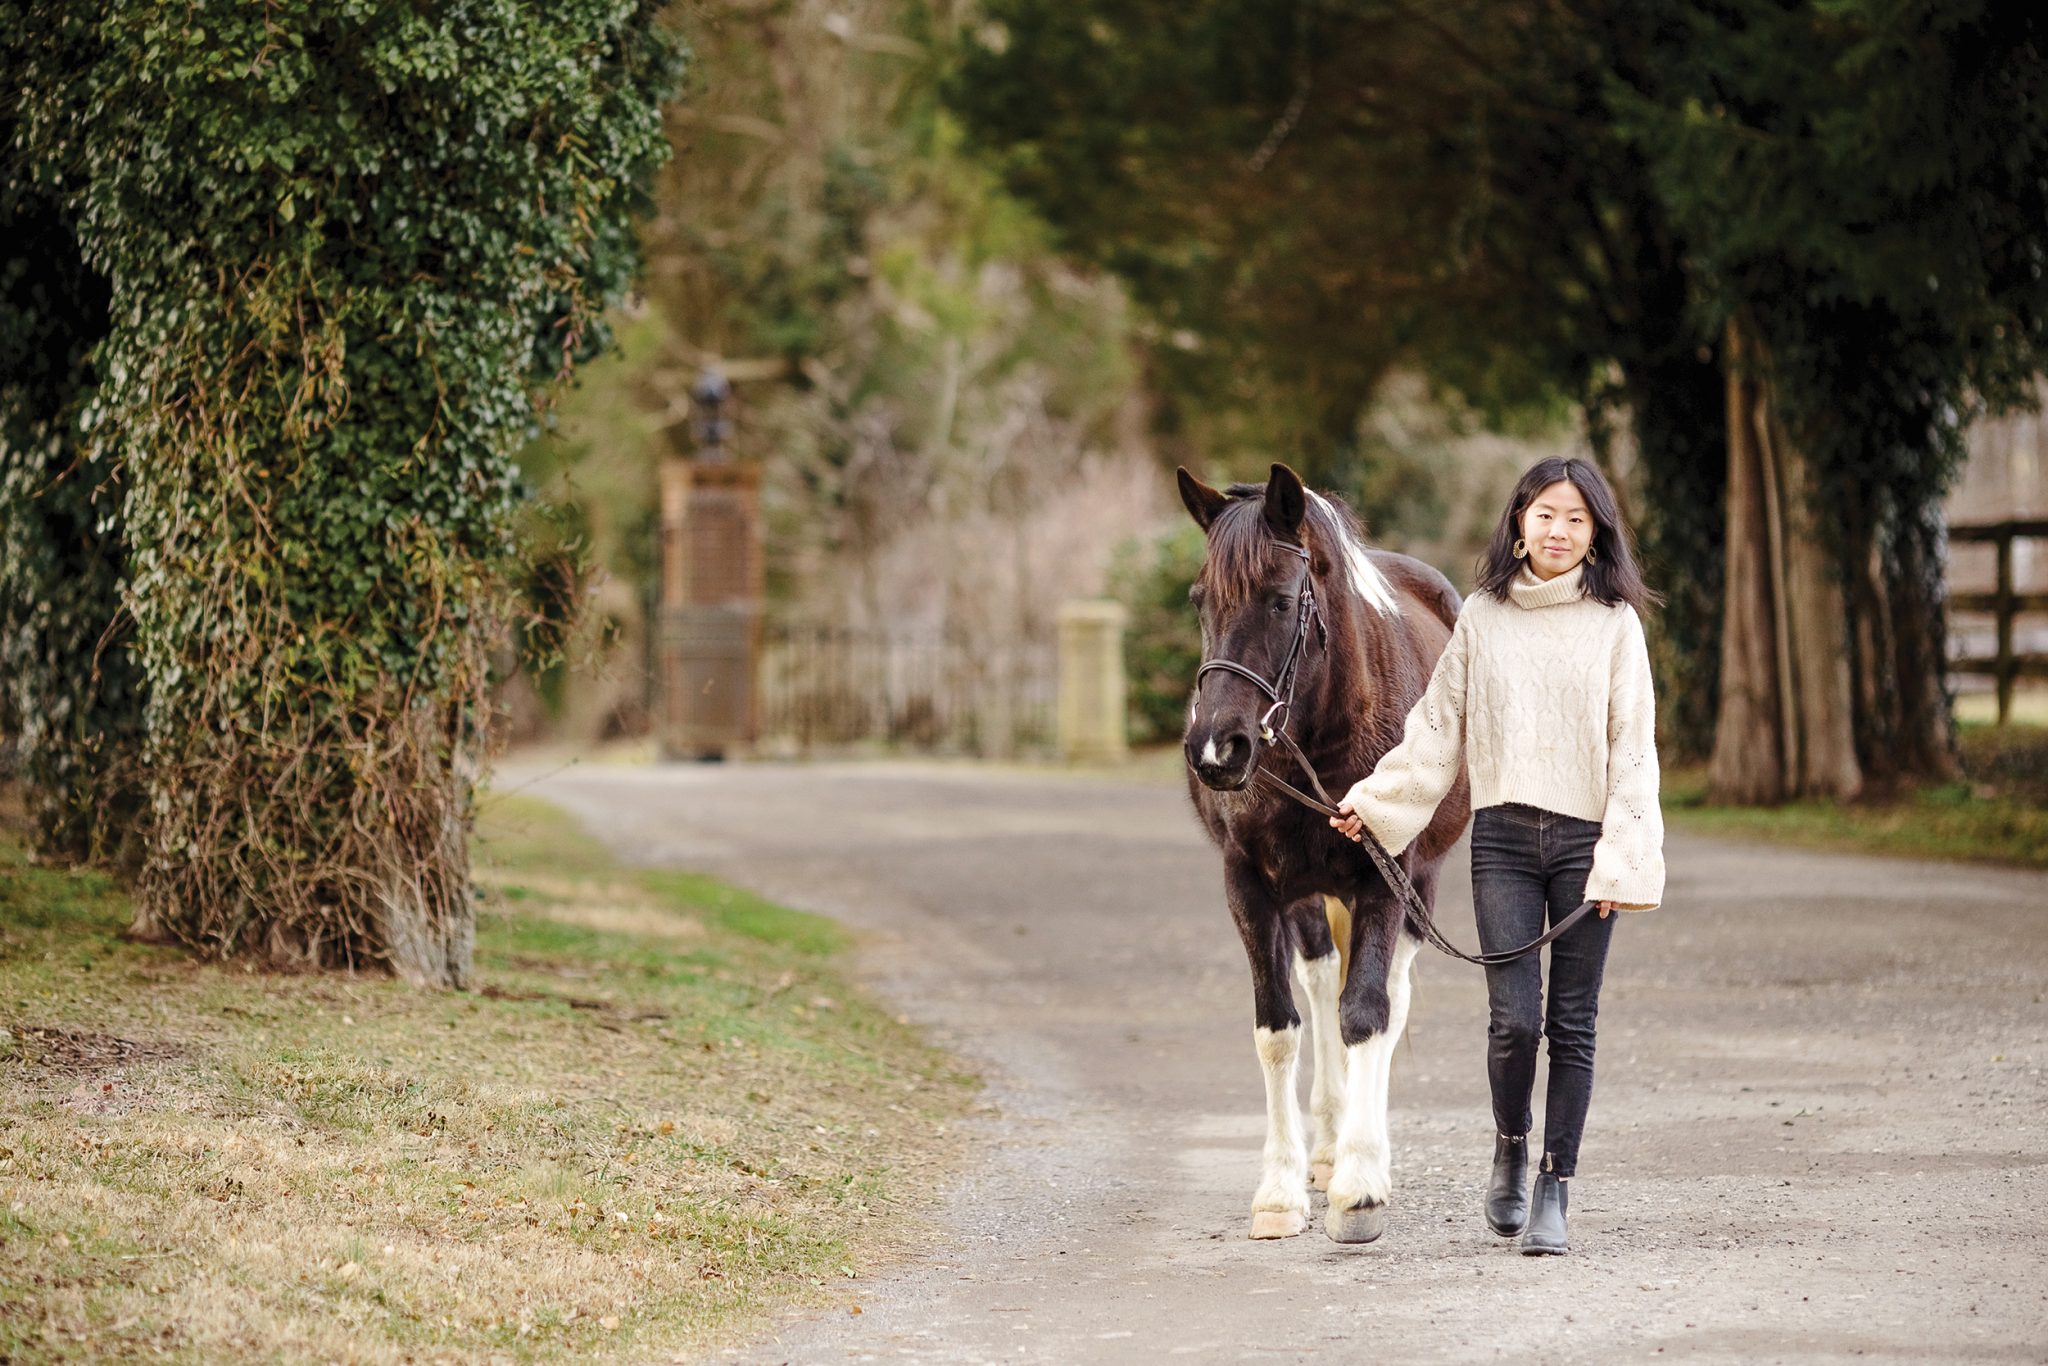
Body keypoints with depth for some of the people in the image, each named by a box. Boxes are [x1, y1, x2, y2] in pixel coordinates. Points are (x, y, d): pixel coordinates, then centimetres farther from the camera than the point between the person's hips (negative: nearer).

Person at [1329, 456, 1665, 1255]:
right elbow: (1437, 729, 13)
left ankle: (1554, 1189, 9)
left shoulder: (1615, 622, 1)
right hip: (1504, 837, 1)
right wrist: (1373, 800, 7)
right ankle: (1509, 1151, 18)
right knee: (1514, 1016, -8)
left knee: (1572, 1025, 2)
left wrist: (1621, 860, -9)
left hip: (1584, 840, -1)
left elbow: (1633, 749, -2)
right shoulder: (1482, 618, 6)